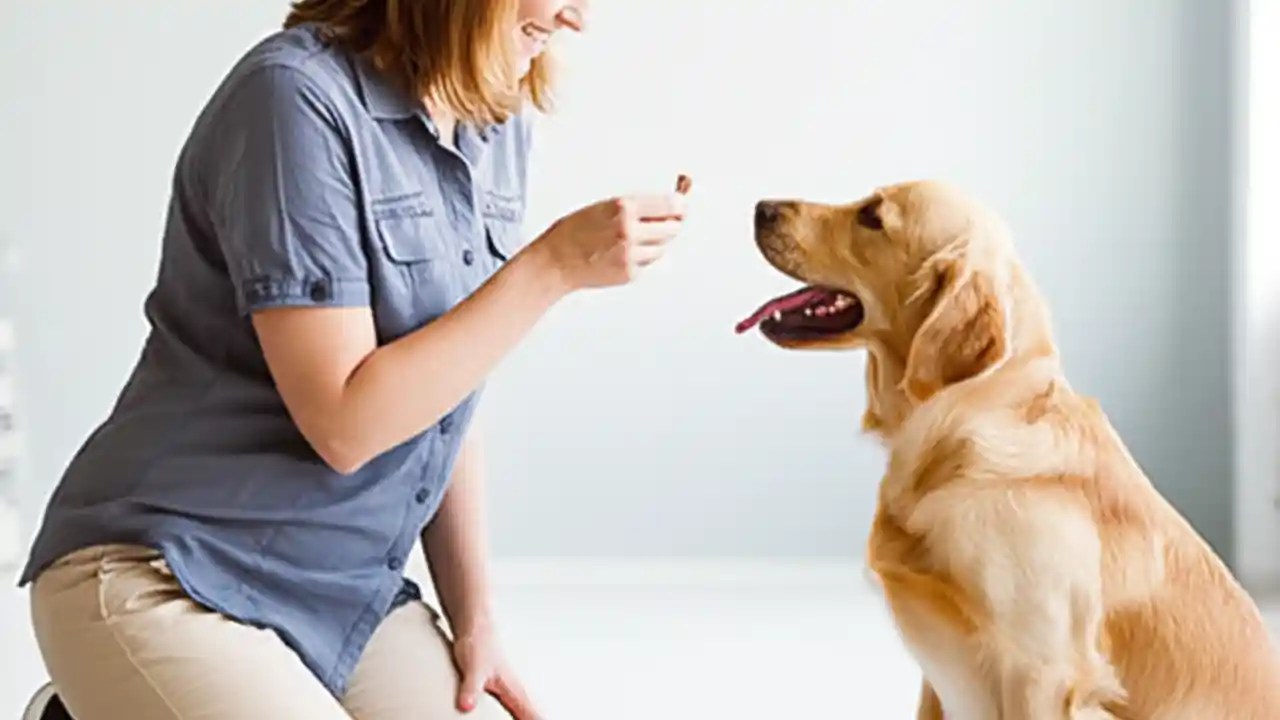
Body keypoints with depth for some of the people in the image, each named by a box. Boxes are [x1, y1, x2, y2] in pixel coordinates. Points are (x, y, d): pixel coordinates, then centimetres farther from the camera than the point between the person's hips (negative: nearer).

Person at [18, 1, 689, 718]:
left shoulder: (500, 124, 6)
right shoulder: (297, 94, -18)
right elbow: (344, 423, -21)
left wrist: (475, 620, 8)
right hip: (166, 585, -8)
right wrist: (555, 265, -21)